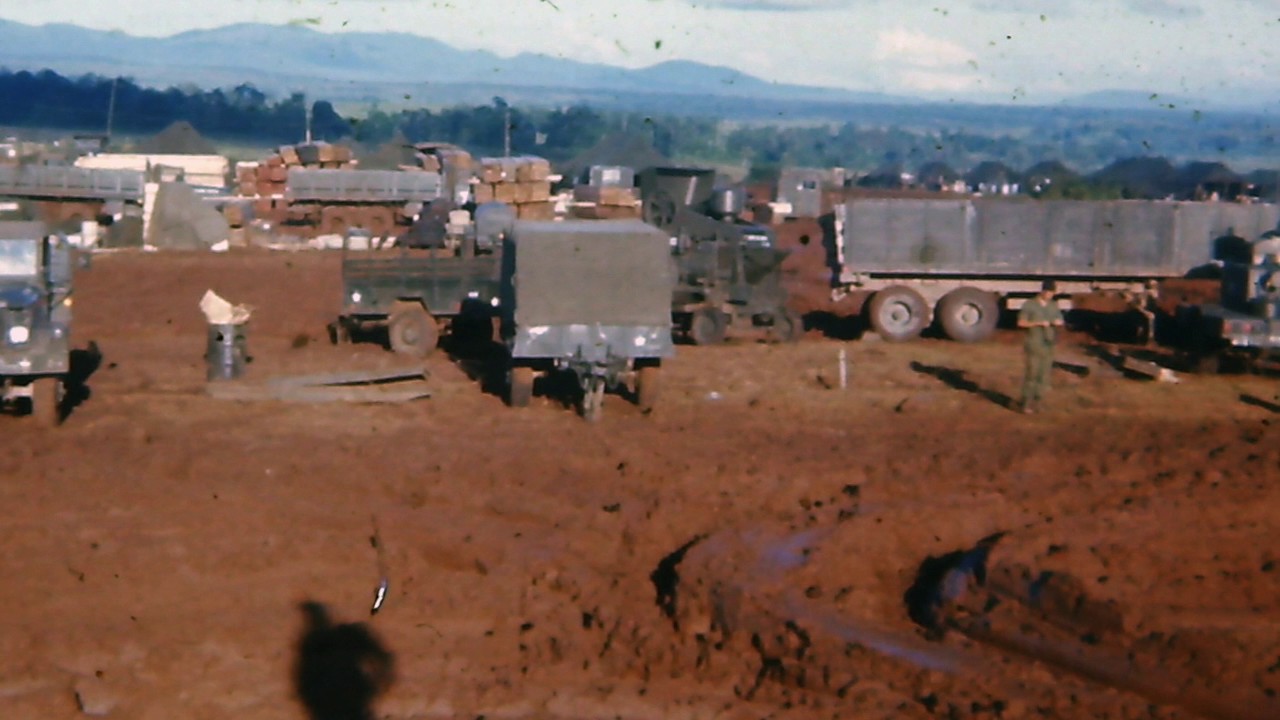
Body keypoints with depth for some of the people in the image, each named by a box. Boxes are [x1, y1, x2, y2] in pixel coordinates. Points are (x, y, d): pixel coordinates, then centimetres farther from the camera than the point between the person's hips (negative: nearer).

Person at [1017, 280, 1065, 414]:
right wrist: (1038, 323, -17)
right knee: (1032, 373, -8)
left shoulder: (1054, 305, 9)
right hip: (1034, 344, -4)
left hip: (1048, 344, 4)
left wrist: (1058, 322, -7)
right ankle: (1026, 403, -3)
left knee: (1044, 373, 3)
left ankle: (1037, 401, 10)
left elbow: (1060, 320, 17)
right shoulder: (1029, 305, -4)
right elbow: (1021, 322, -7)